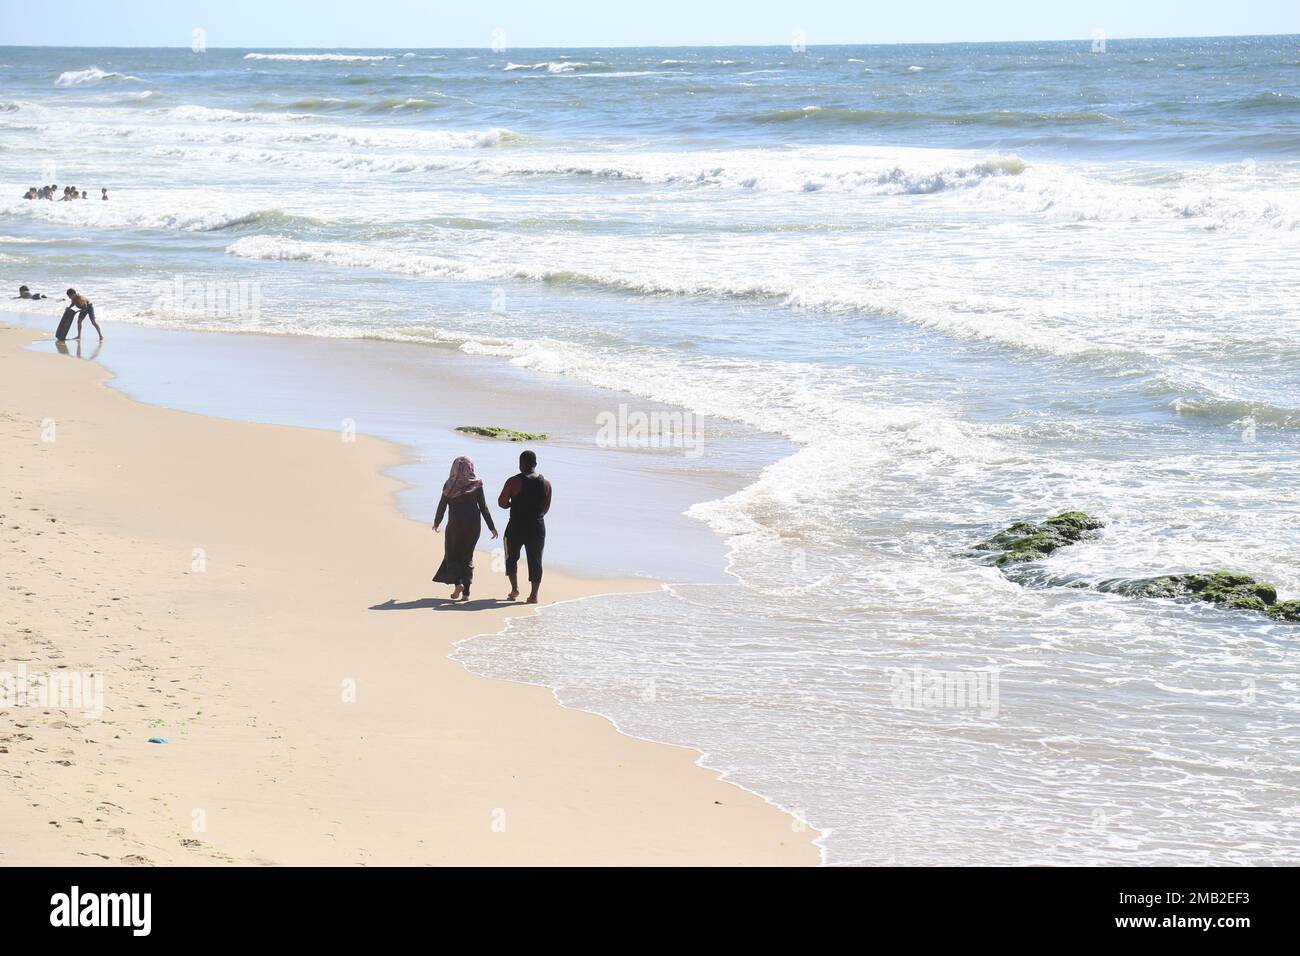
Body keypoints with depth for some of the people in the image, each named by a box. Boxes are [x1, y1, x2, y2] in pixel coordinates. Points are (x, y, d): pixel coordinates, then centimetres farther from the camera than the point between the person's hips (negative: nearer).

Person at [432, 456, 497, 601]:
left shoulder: (450, 484, -4)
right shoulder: (476, 484, -2)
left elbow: (442, 506, 1)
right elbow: (483, 506, -1)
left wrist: (436, 523, 18)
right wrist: (491, 527, 5)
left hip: (455, 524, -2)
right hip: (473, 524, 2)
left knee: (452, 554, 11)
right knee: (467, 556, 12)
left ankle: (457, 583, -13)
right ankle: (466, 592, 6)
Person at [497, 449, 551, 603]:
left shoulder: (514, 482, -10)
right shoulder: (546, 484, 1)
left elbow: (502, 502, -9)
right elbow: (546, 508, 7)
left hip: (516, 526, -2)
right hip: (537, 526, 2)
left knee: (511, 557, 17)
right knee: (535, 560, 6)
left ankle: (514, 588, 11)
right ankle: (534, 595, 4)